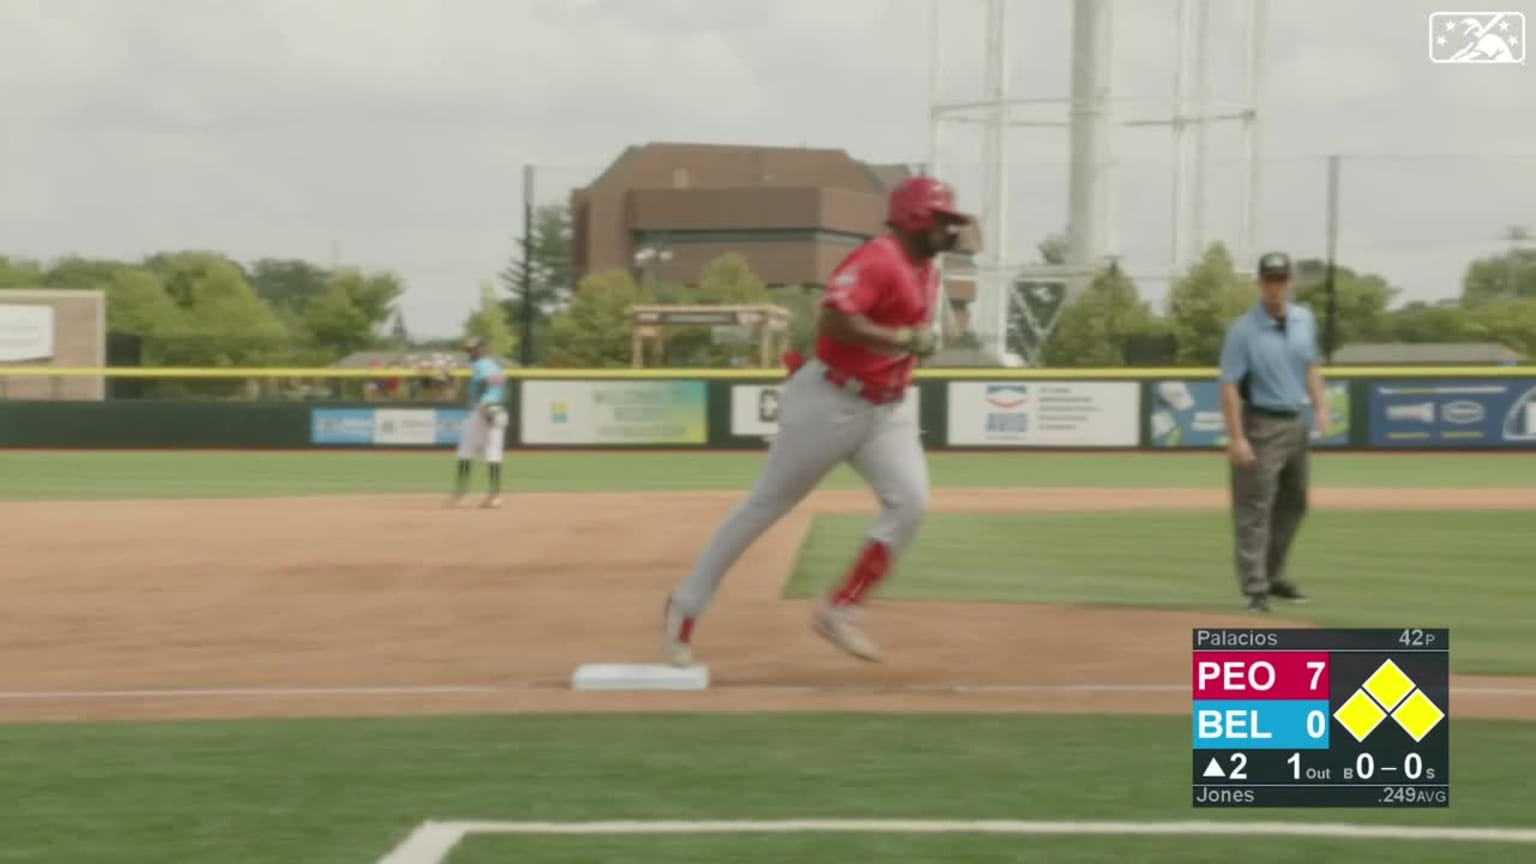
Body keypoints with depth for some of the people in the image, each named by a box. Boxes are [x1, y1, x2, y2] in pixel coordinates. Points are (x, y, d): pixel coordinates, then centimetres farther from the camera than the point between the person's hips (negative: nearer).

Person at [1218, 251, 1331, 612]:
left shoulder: (1305, 320, 6)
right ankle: (1256, 588, -7)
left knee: (1294, 503, 16)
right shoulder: (1244, 330, -14)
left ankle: (1275, 576, 29)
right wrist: (1236, 438, -21)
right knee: (1255, 508, -8)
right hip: (1262, 424, -7)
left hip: (1297, 422, 7)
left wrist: (1320, 407, 4)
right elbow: (1229, 384, -16)